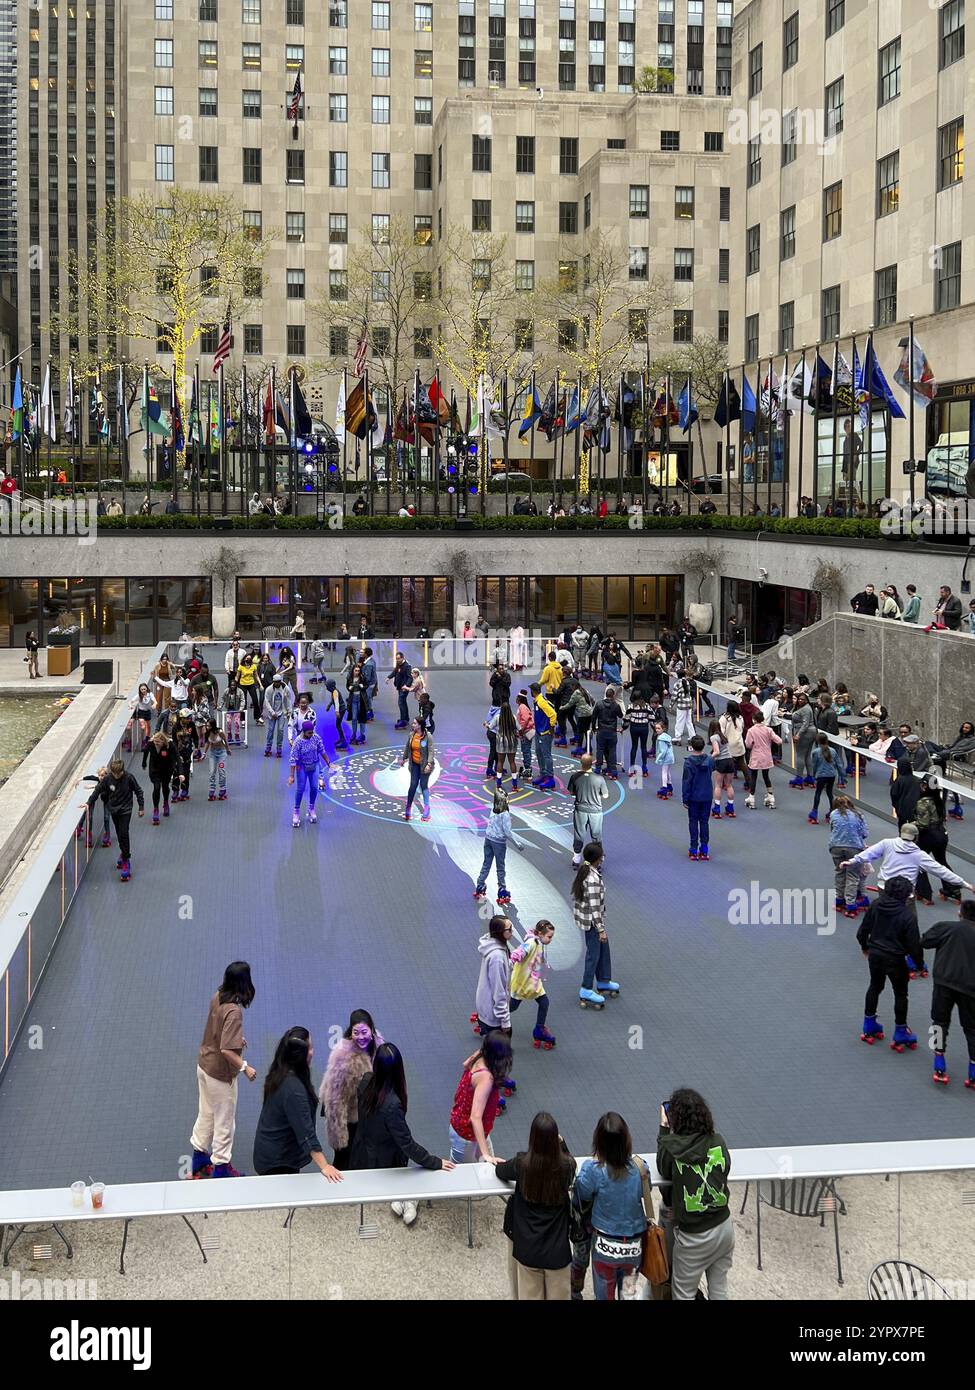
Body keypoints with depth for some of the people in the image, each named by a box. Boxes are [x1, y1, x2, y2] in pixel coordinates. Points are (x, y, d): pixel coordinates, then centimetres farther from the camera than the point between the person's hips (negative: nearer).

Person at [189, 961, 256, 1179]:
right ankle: (221, 1167, 27)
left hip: (204, 1065, 8)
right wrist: (245, 1067, -21)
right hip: (221, 1073, -8)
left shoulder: (217, 998, -5)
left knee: (205, 1114, 24)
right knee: (224, 1121, 11)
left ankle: (199, 1161, 40)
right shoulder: (234, 1012, -30)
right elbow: (226, 1050, -31)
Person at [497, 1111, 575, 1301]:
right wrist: (561, 1143, 2)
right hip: (557, 1248, 0)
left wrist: (499, 1165, 27)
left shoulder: (522, 1163, -17)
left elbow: (500, 1171, 8)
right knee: (557, 1294, 17)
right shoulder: (566, 1165, -17)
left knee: (528, 1294, 17)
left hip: (527, 1246, 0)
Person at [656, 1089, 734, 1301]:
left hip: (694, 1237, -4)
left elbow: (664, 1171, 4)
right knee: (719, 1291, 20)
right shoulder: (717, 1141, -9)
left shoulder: (672, 1148, -17)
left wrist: (664, 1128, 7)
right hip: (724, 1228, 4)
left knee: (683, 1295, 15)